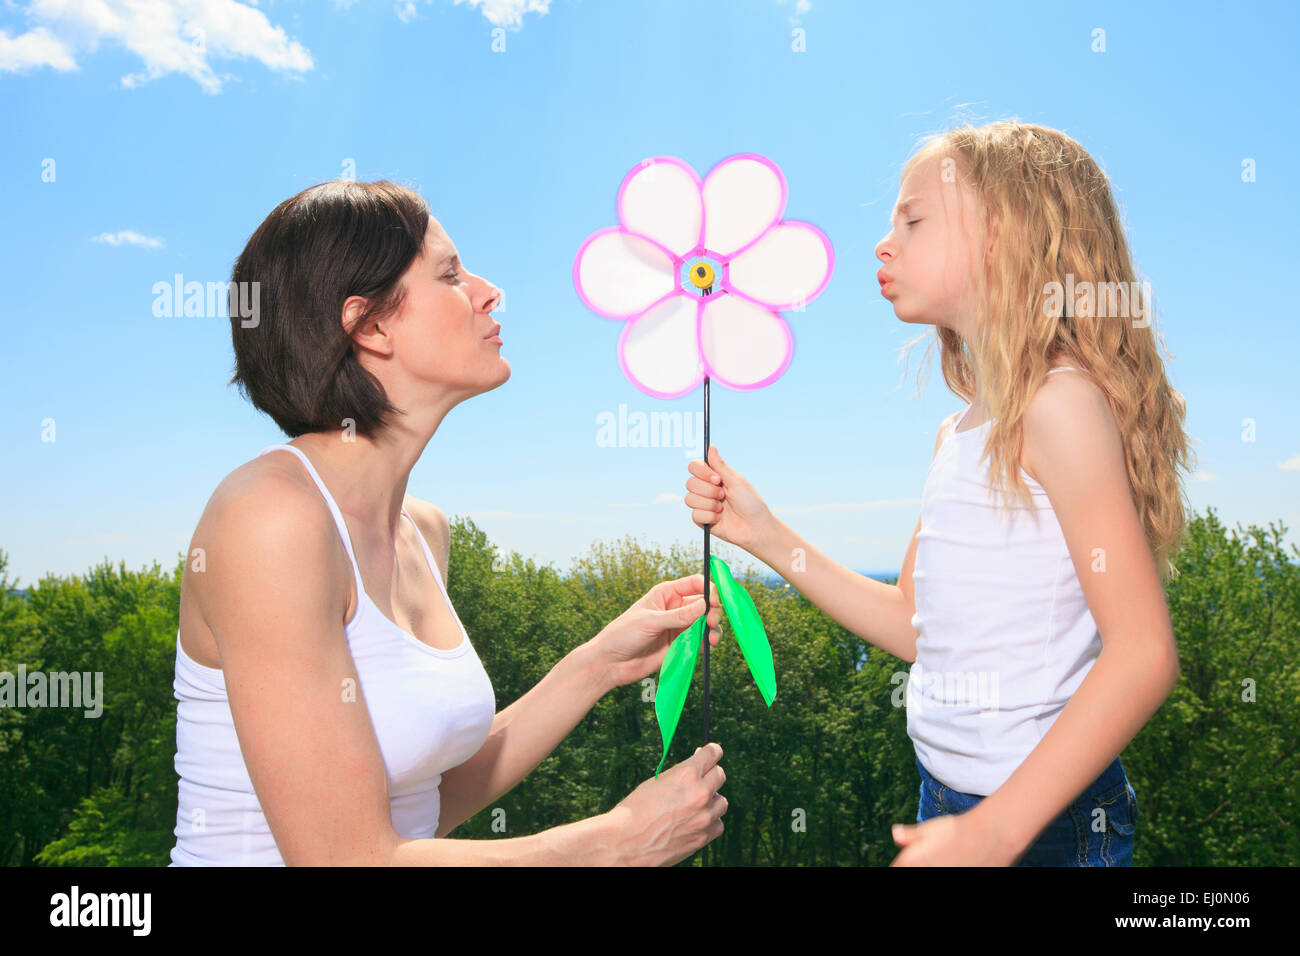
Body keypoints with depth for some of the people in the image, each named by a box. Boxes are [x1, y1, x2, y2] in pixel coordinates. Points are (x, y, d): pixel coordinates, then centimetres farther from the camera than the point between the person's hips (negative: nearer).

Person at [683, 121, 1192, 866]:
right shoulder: (958, 434, 7)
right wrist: (767, 536, 6)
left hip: (1046, 818, -7)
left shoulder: (1061, 401, -17)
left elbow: (1144, 654, -21)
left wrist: (996, 826, -24)